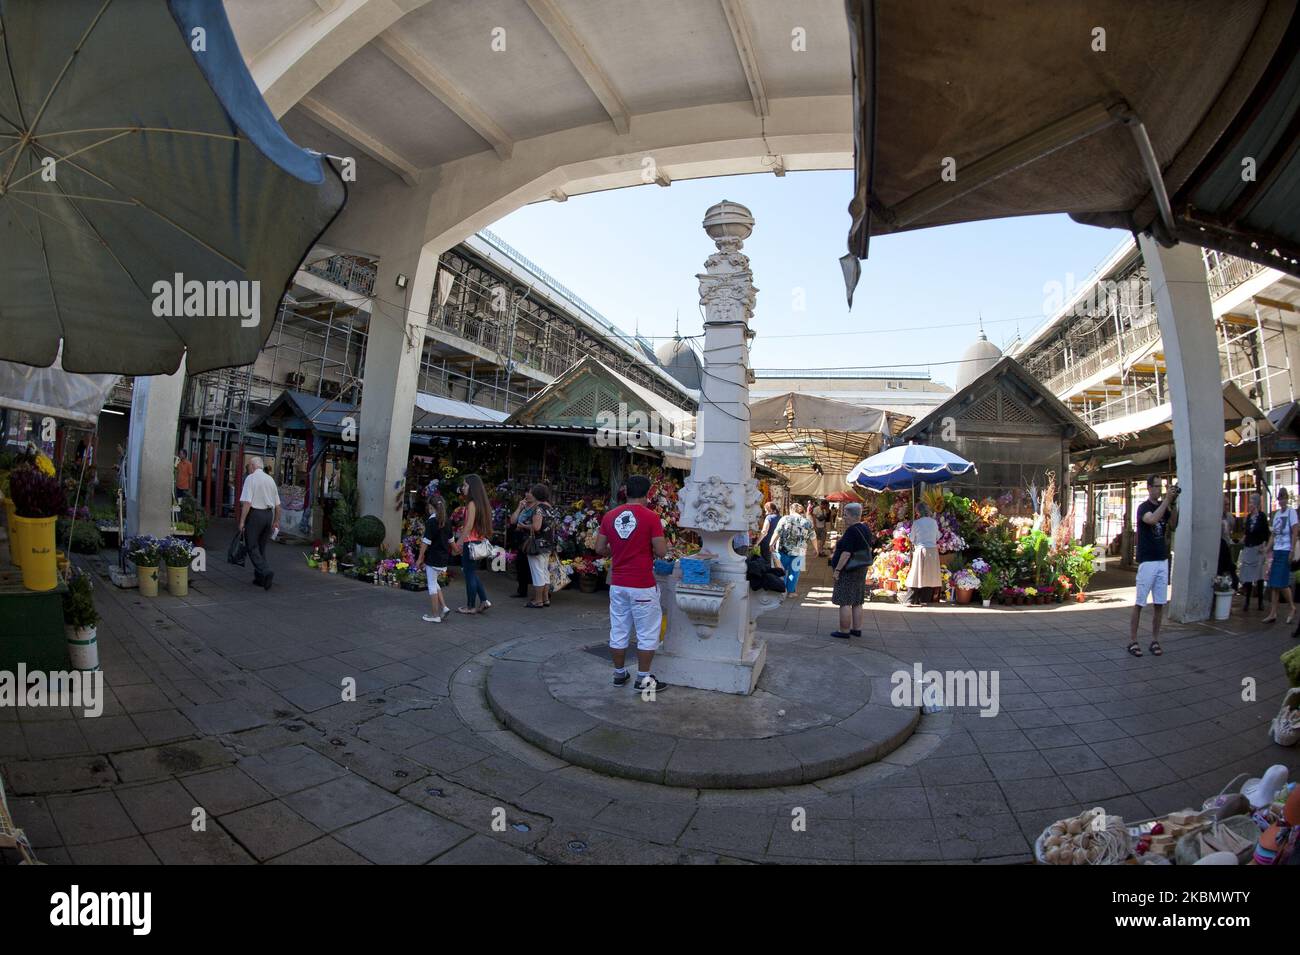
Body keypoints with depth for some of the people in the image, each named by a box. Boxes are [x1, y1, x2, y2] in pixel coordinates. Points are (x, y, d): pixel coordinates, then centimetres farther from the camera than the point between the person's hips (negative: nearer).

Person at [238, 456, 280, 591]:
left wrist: (242, 521, -13)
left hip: (255, 514, -6)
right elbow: (277, 504, 15)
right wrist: (276, 521, 23)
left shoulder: (251, 478, -7)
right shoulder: (270, 479, 12)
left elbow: (247, 502, -15)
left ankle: (266, 571, -18)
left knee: (252, 547, -1)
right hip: (269, 514, 6)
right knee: (261, 547, 14)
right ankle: (260, 578, 18)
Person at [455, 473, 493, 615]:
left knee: (470, 574, 1)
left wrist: (459, 542, -14)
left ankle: (471, 607, 10)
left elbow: (469, 525, -17)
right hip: (479, 542, 9)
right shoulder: (482, 503, 11)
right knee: (472, 573, 17)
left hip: (470, 542, -9)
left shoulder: (472, 504, -14)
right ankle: (484, 601, 13)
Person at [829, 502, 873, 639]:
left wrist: (837, 569, -19)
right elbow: (868, 549, 18)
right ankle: (857, 629, 21)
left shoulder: (851, 531, -20)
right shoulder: (866, 529, 10)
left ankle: (844, 631, 0)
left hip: (849, 570, -10)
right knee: (857, 602, 15)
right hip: (862, 569, 10)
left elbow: (846, 553, -24)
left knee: (845, 602, -4)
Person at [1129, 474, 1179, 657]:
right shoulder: (1143, 507, -5)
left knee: (1159, 603, 6)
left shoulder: (1164, 506, 12)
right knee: (1139, 602, -2)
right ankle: (1132, 641, 3)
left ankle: (1155, 640, 13)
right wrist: (1167, 499, -23)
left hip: (1163, 560, 5)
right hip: (1147, 561, -5)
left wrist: (1173, 503, -10)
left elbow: (1173, 525, -2)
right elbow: (1152, 519, -26)